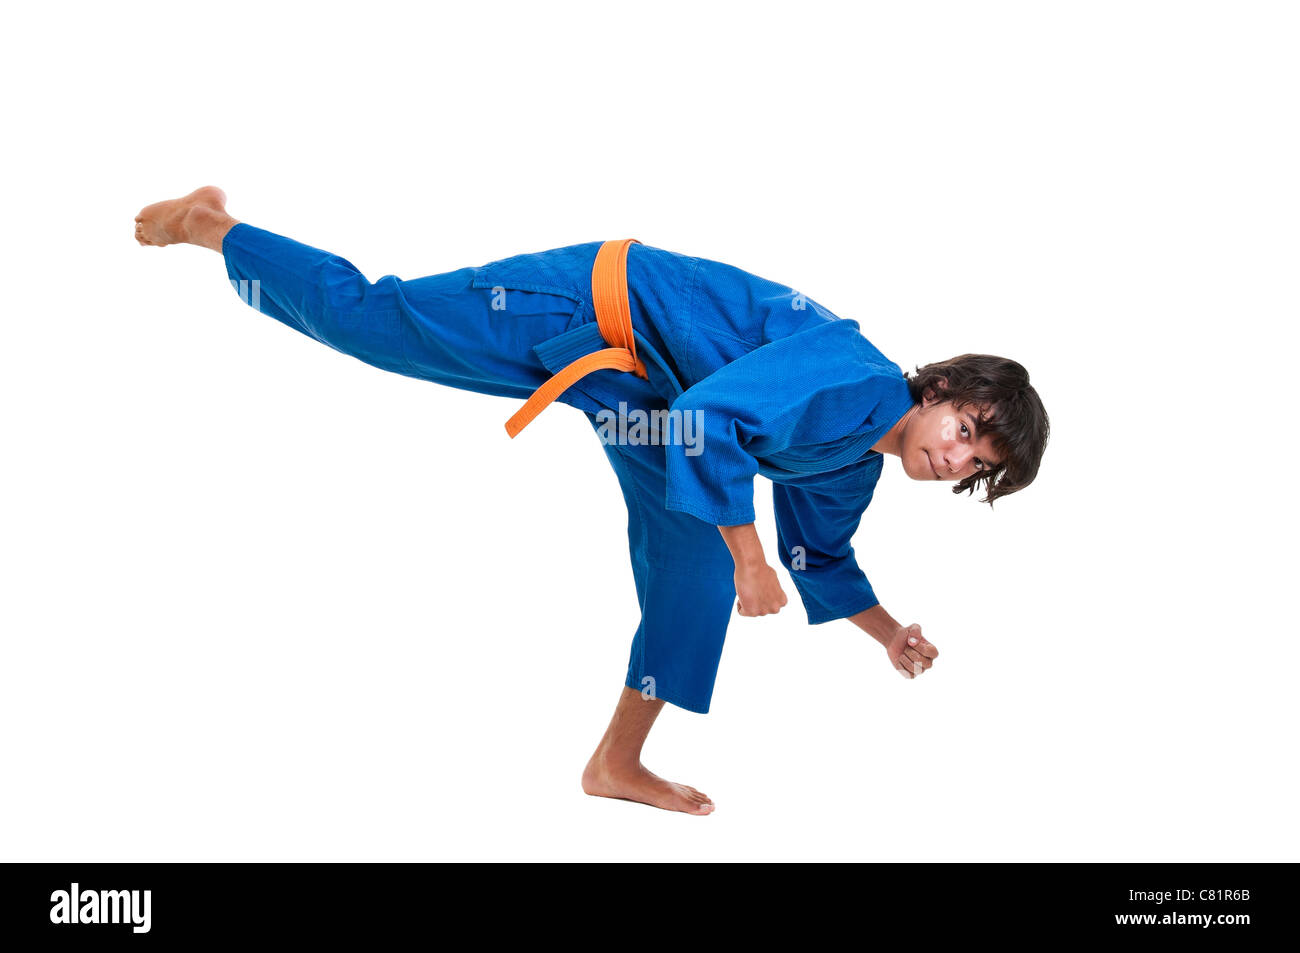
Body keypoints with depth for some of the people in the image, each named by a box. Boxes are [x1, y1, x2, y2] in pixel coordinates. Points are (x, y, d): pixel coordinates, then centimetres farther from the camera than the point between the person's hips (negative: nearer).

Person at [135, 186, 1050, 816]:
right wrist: (748, 555, -28)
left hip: (638, 389, 9)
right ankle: (214, 227, 23)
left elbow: (820, 553, 21)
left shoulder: (853, 460, 5)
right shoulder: (854, 382, -25)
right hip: (590, 312, -9)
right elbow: (713, 415, -35)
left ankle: (620, 762, 15)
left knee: (694, 565, 4)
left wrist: (890, 632, 12)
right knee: (367, 315, 1)